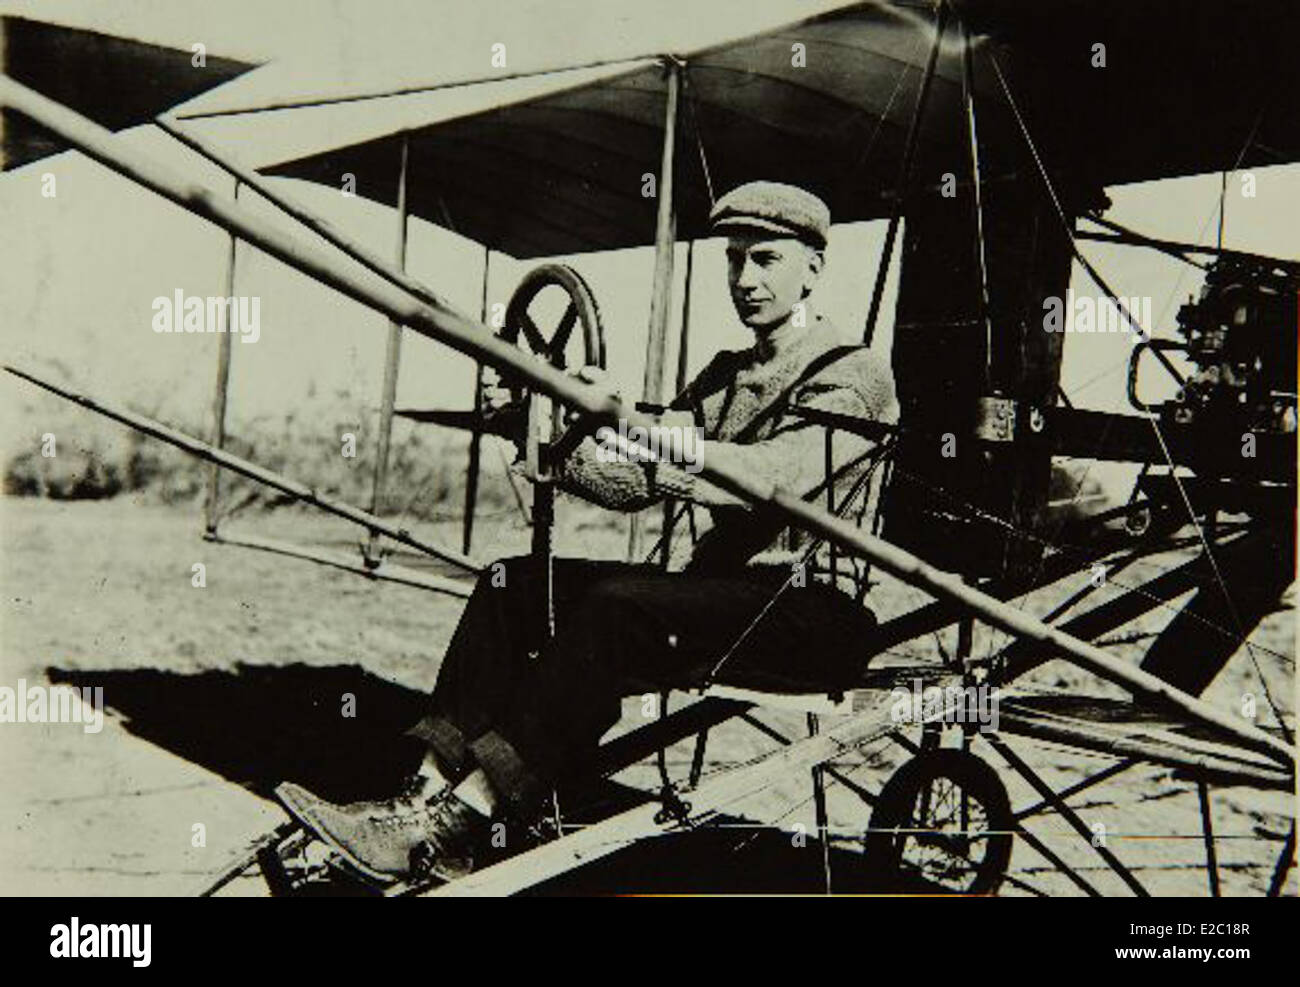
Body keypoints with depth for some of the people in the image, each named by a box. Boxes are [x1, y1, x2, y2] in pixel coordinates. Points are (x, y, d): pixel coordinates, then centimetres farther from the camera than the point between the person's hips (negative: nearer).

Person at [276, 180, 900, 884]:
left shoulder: (855, 377, -4)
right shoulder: (725, 376, 20)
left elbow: (771, 475, -23)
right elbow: (638, 482, 8)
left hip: (816, 614, -7)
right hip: (721, 585, 8)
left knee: (615, 609, -32)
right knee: (513, 583, -9)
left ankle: (453, 826, -33)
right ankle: (431, 792, -20)